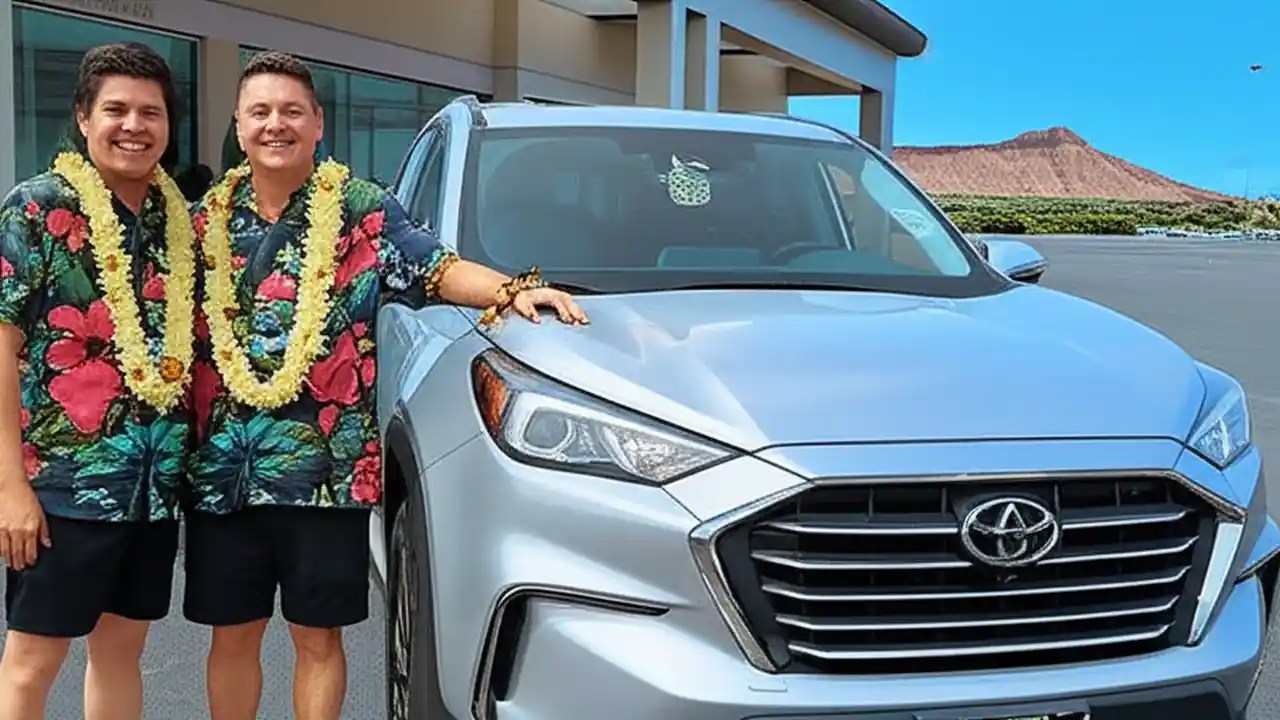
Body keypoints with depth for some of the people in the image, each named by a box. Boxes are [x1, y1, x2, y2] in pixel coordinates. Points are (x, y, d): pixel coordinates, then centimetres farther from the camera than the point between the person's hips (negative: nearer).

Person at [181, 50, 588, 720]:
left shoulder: (362, 209, 0)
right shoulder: (204, 219, 9)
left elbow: (437, 269, -10)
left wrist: (513, 290, -29)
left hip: (326, 468, -3)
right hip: (219, 470, 3)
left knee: (317, 638, 9)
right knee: (231, 634, 14)